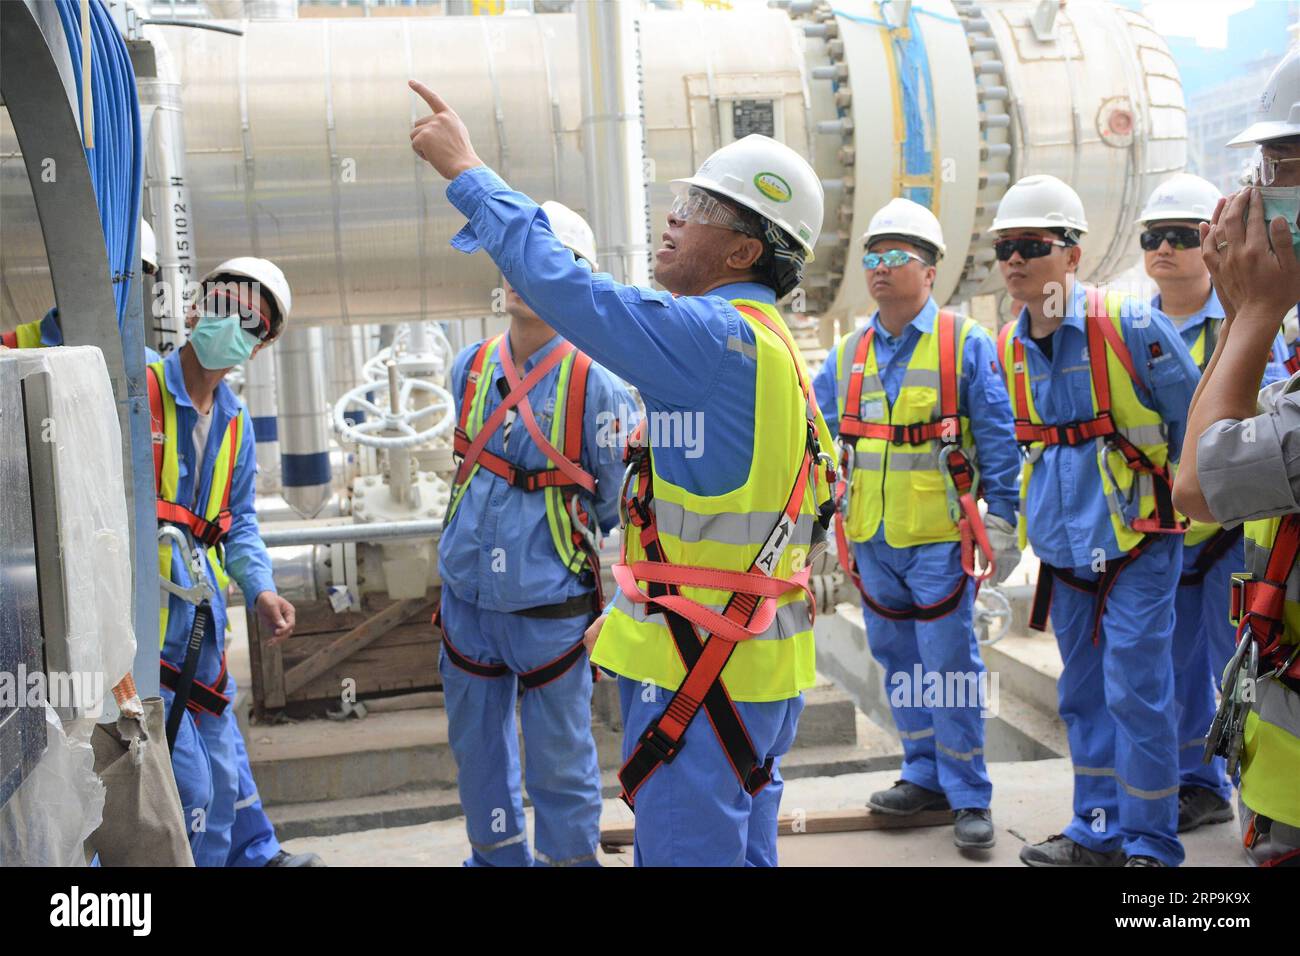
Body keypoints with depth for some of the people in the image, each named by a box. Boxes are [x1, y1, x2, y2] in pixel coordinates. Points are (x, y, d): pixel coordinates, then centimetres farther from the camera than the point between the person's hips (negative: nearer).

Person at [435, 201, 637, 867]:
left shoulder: (595, 384, -12)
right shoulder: (470, 368, 3)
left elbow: (622, 506, -4)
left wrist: (616, 609, 0)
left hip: (547, 607, -5)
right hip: (466, 596, 6)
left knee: (558, 761, 5)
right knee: (476, 748, 18)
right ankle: (497, 854, 37)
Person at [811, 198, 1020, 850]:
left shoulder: (965, 344, -3)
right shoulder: (847, 355, 10)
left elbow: (998, 443, -3)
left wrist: (1001, 525, -6)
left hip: (938, 538, -5)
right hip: (871, 540, 5)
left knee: (949, 664, -2)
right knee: (897, 661, 13)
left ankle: (968, 795, 10)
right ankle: (925, 776, 27)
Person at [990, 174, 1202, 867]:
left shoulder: (1128, 324, -13)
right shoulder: (1009, 349, 5)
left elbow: (1196, 421, -4)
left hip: (1136, 544, -6)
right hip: (1063, 549, 6)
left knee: (1135, 693, -5)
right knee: (1083, 695, 13)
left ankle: (1149, 843, 9)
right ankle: (1098, 832, 26)